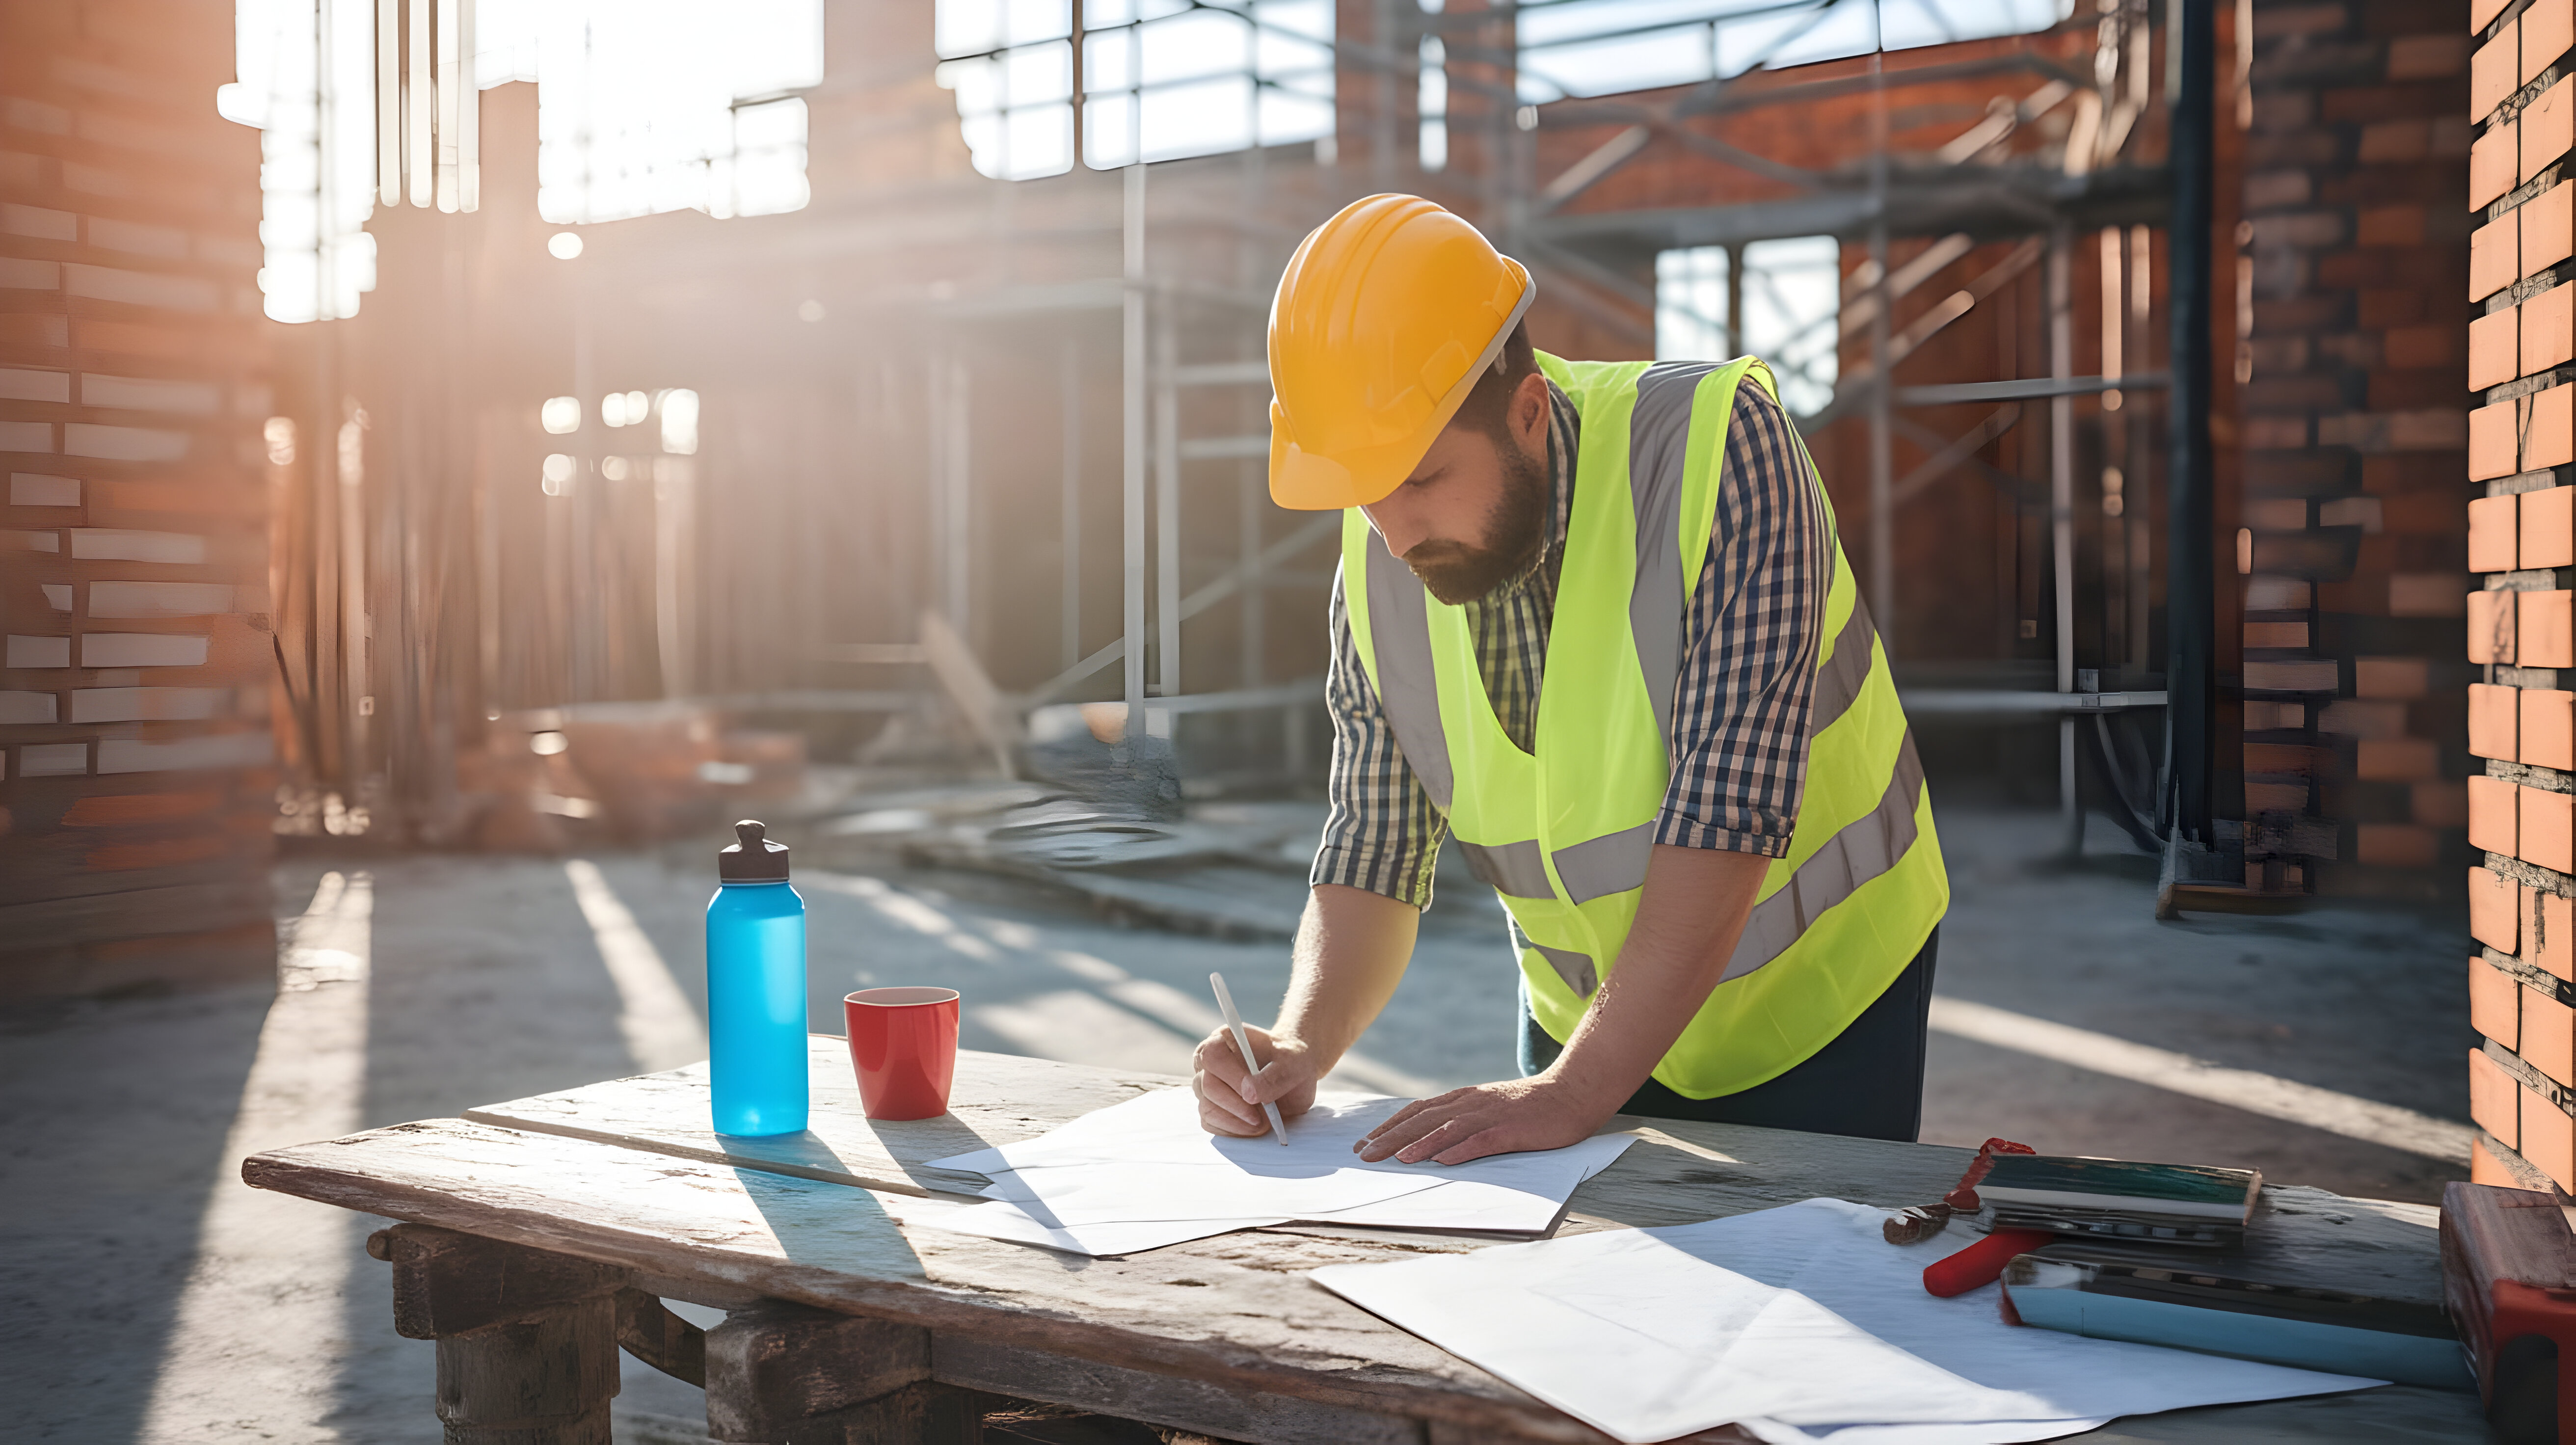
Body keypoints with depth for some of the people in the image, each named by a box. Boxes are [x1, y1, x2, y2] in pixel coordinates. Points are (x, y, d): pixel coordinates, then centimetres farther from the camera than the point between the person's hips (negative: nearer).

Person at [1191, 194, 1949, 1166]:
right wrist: (1302, 1045, -25)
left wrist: (1575, 1090, -35)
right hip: (1583, 1017, 4)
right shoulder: (1376, 565, -12)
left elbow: (1729, 805, -33)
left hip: (1821, 1000, -3)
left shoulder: (1714, 447, -27)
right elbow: (1375, 853, -6)